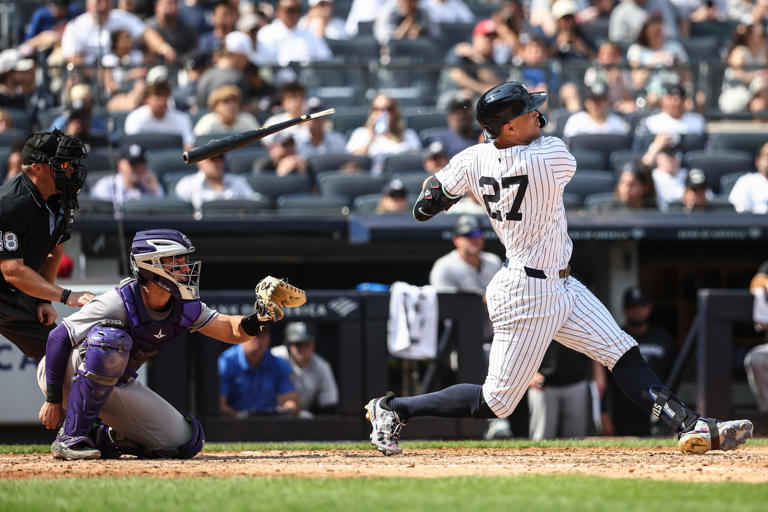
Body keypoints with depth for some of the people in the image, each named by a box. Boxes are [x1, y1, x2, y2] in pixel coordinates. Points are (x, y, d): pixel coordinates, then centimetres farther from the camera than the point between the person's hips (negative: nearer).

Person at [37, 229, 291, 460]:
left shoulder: (183, 307, -8)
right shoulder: (118, 303, -28)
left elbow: (231, 329, -4)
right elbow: (58, 338, -24)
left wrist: (258, 319, -27)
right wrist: (53, 400, -23)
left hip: (117, 383, 7)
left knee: (184, 441, -3)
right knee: (111, 338, -39)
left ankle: (101, 437, 14)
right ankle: (71, 437, -30)